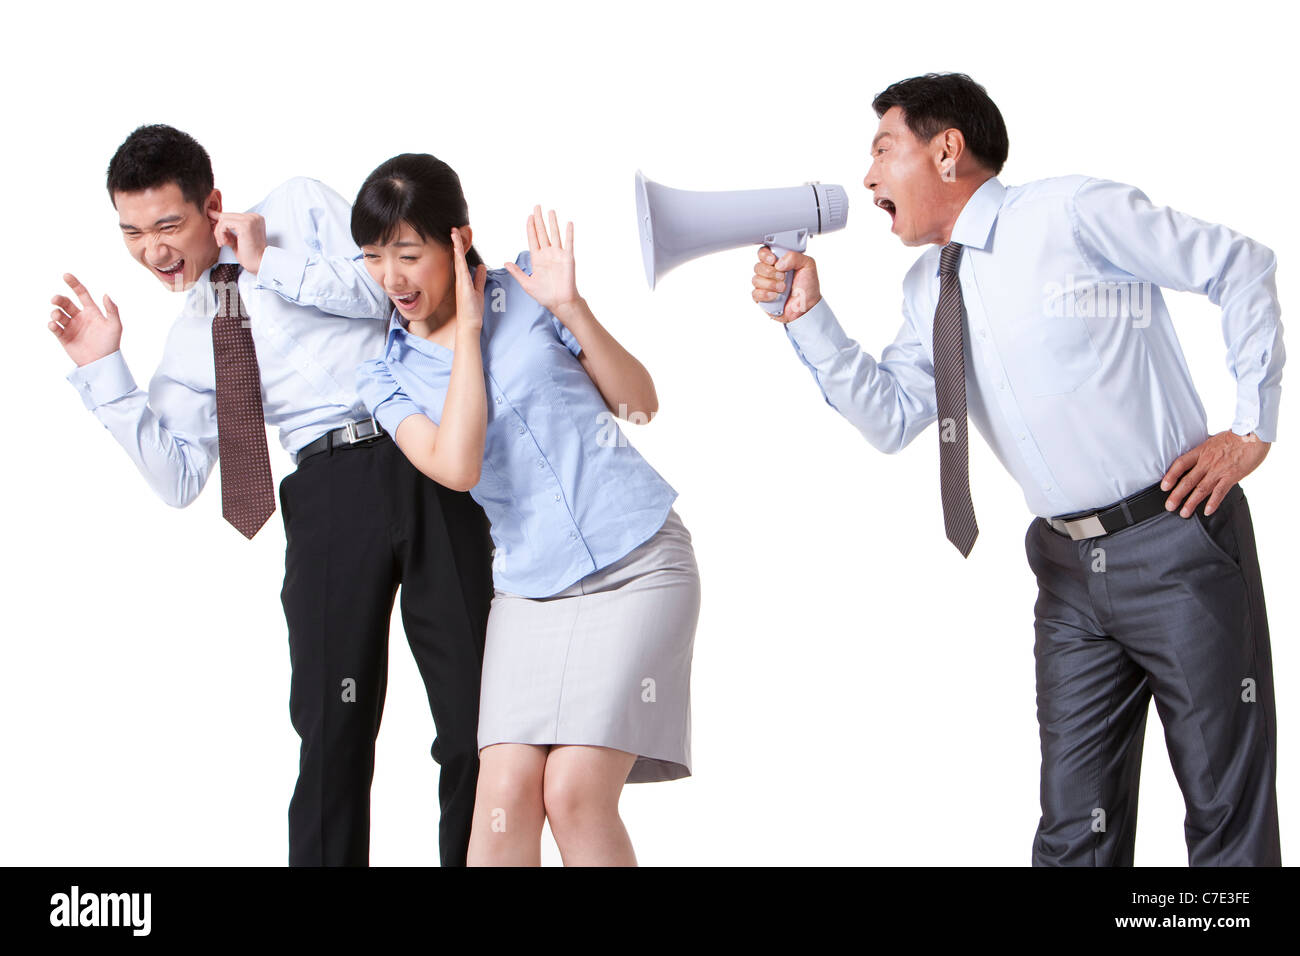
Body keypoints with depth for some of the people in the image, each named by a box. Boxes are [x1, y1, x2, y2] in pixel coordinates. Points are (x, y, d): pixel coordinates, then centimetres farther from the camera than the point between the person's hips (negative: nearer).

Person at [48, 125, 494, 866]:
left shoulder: (299, 207, 7)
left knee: (474, 710, 0)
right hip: (330, 491, 4)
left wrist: (275, 268, -6)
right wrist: (102, 368, 8)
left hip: (427, 468, -3)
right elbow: (178, 478, 12)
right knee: (334, 723, 0)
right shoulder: (192, 339, 18)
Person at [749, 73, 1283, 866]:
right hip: (1071, 565, 6)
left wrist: (1252, 430, -9)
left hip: (1177, 540, -6)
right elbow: (891, 419, 7)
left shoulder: (1072, 215, -11)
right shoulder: (929, 290, 10)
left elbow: (1243, 269, -7)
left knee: (1229, 811, 1)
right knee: (1075, 829, 8)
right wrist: (808, 317, -3)